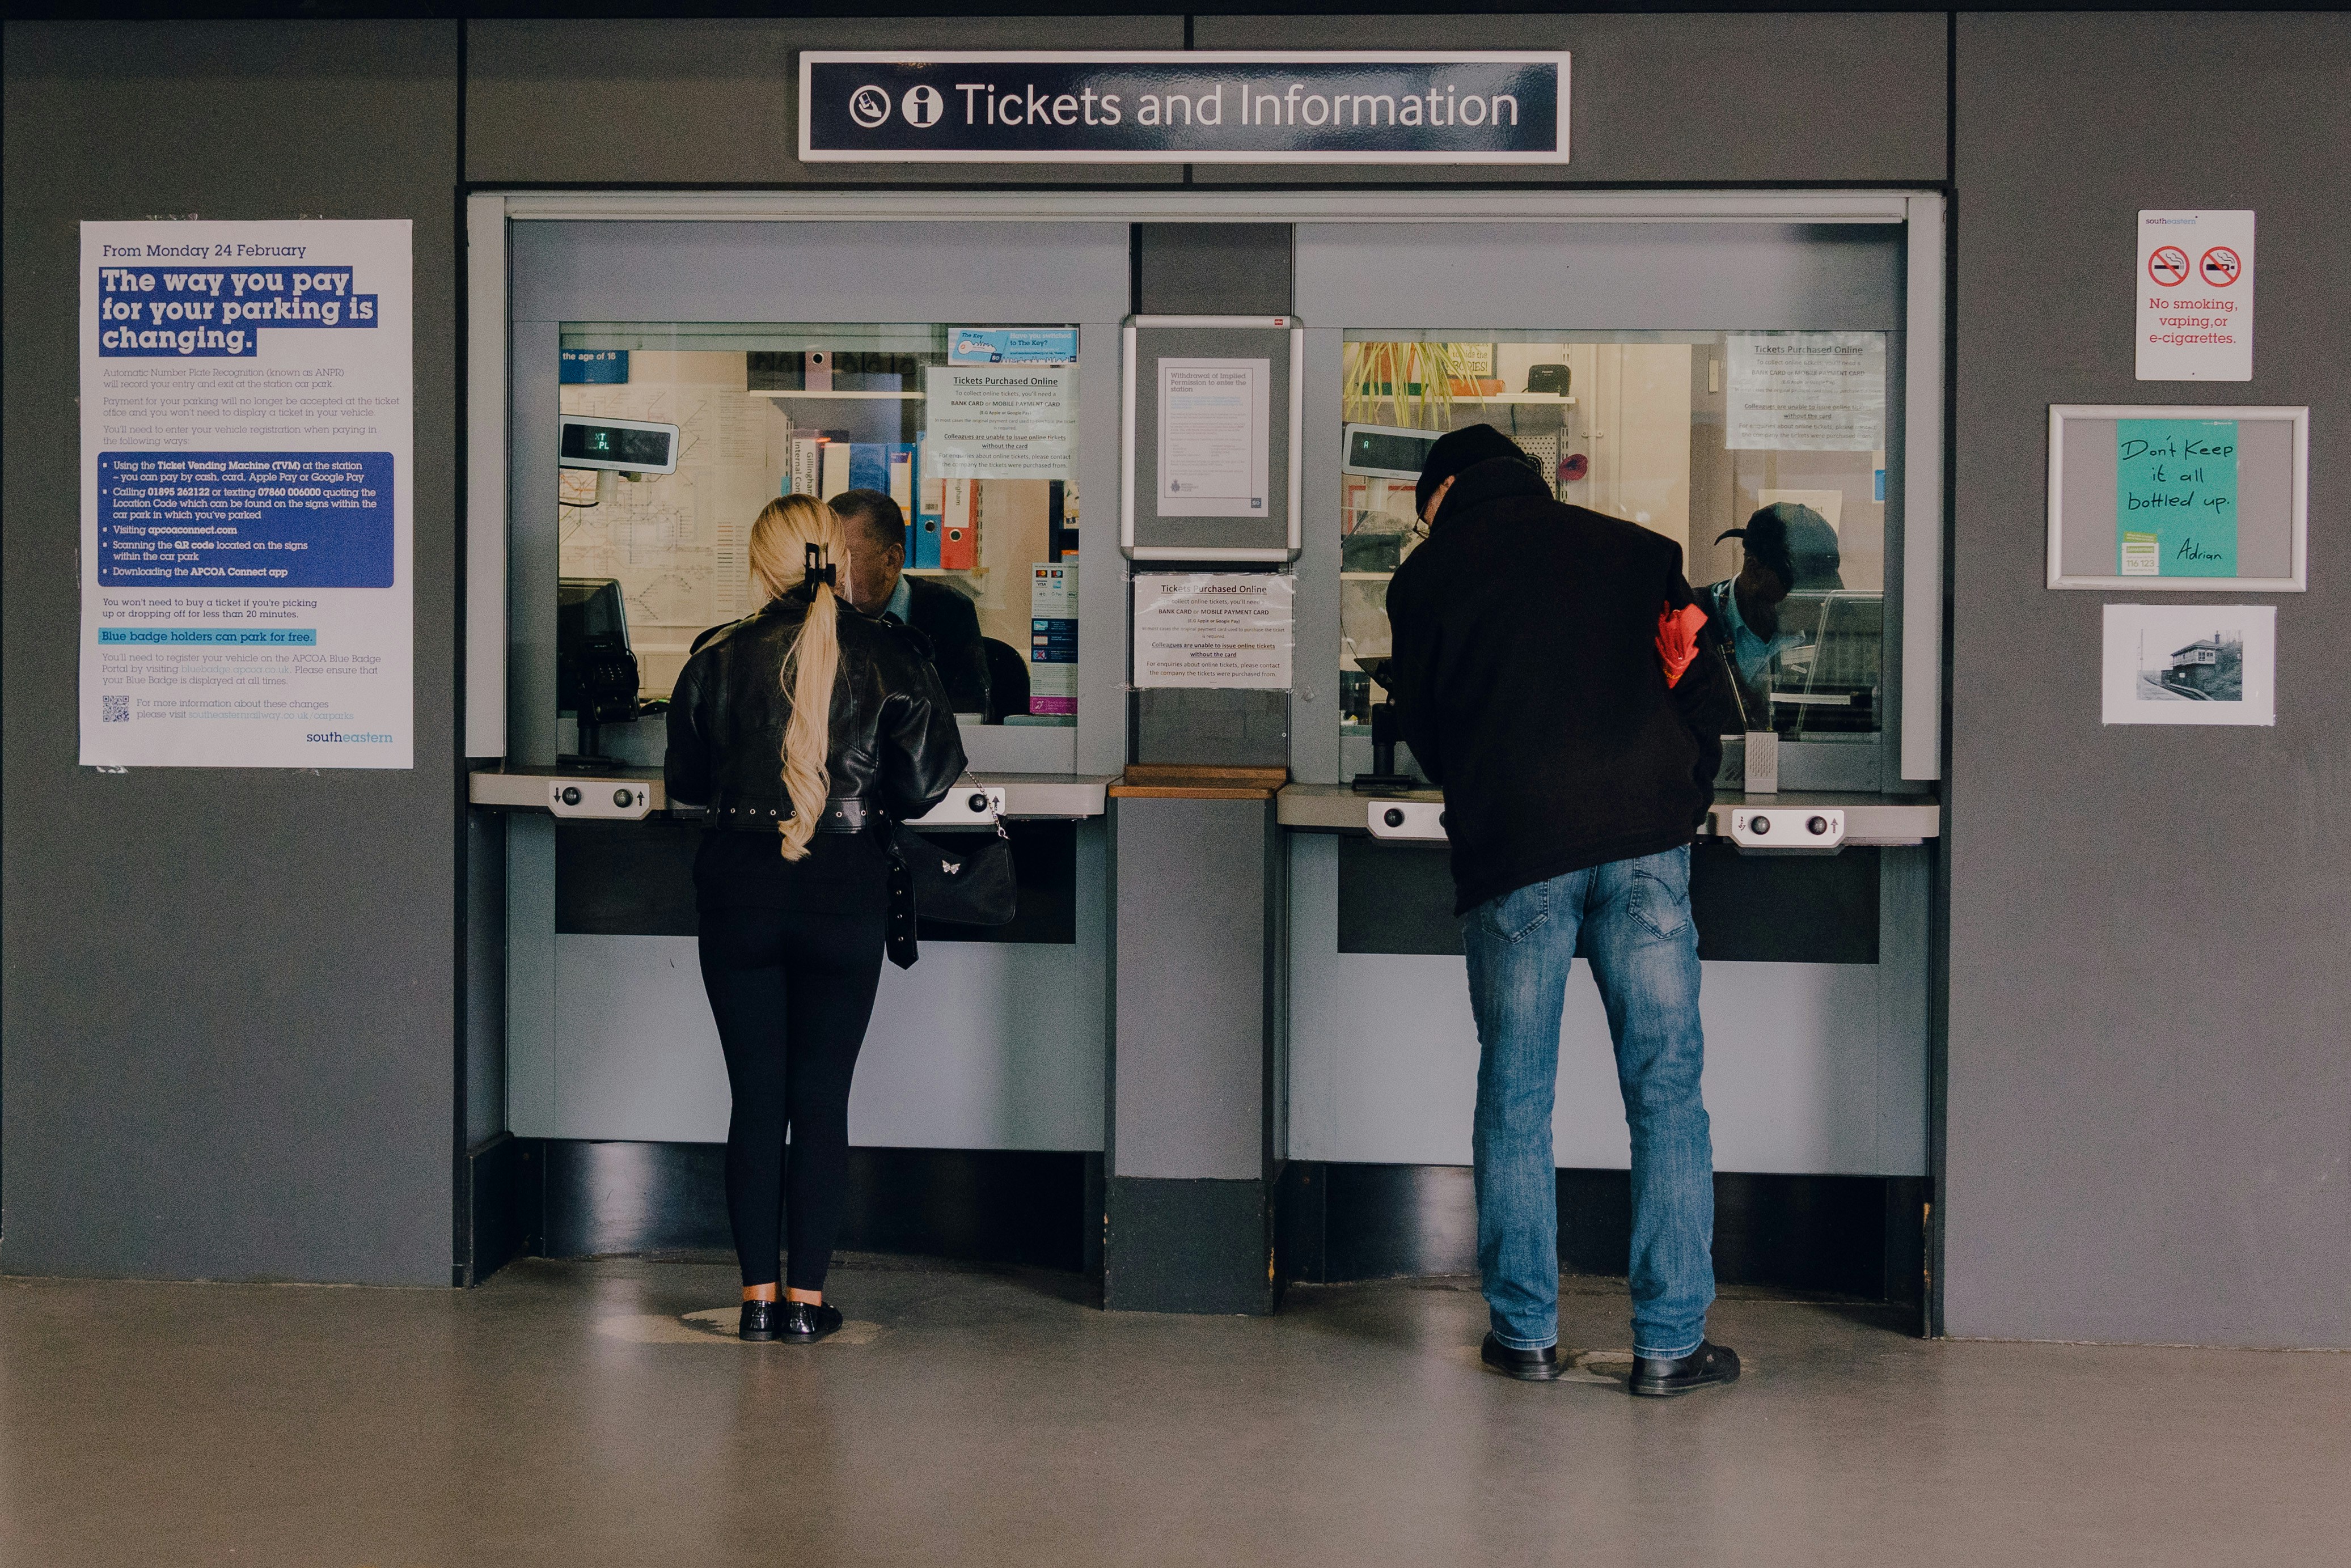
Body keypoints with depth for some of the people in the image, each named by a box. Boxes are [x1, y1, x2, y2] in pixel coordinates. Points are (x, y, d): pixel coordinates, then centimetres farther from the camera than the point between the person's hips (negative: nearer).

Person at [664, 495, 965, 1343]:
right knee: (822, 1099, 6)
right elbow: (926, 780, -4)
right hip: (847, 889, -1)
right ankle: (807, 1299, 8)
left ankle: (758, 1295, 11)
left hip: (739, 888, 1)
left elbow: (683, 782, 7)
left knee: (756, 1097, 8)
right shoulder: (889, 654, -5)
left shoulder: (719, 656, -3)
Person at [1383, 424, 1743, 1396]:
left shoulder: (1426, 576, 10)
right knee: (1666, 1093, 4)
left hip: (1512, 853, -1)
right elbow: (1703, 694, 15)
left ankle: (1526, 1331, 13)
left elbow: (1425, 738, 15)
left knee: (1515, 1098, 9)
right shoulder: (1631, 550, 15)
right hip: (1645, 841, 1)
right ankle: (1670, 1341, 3)